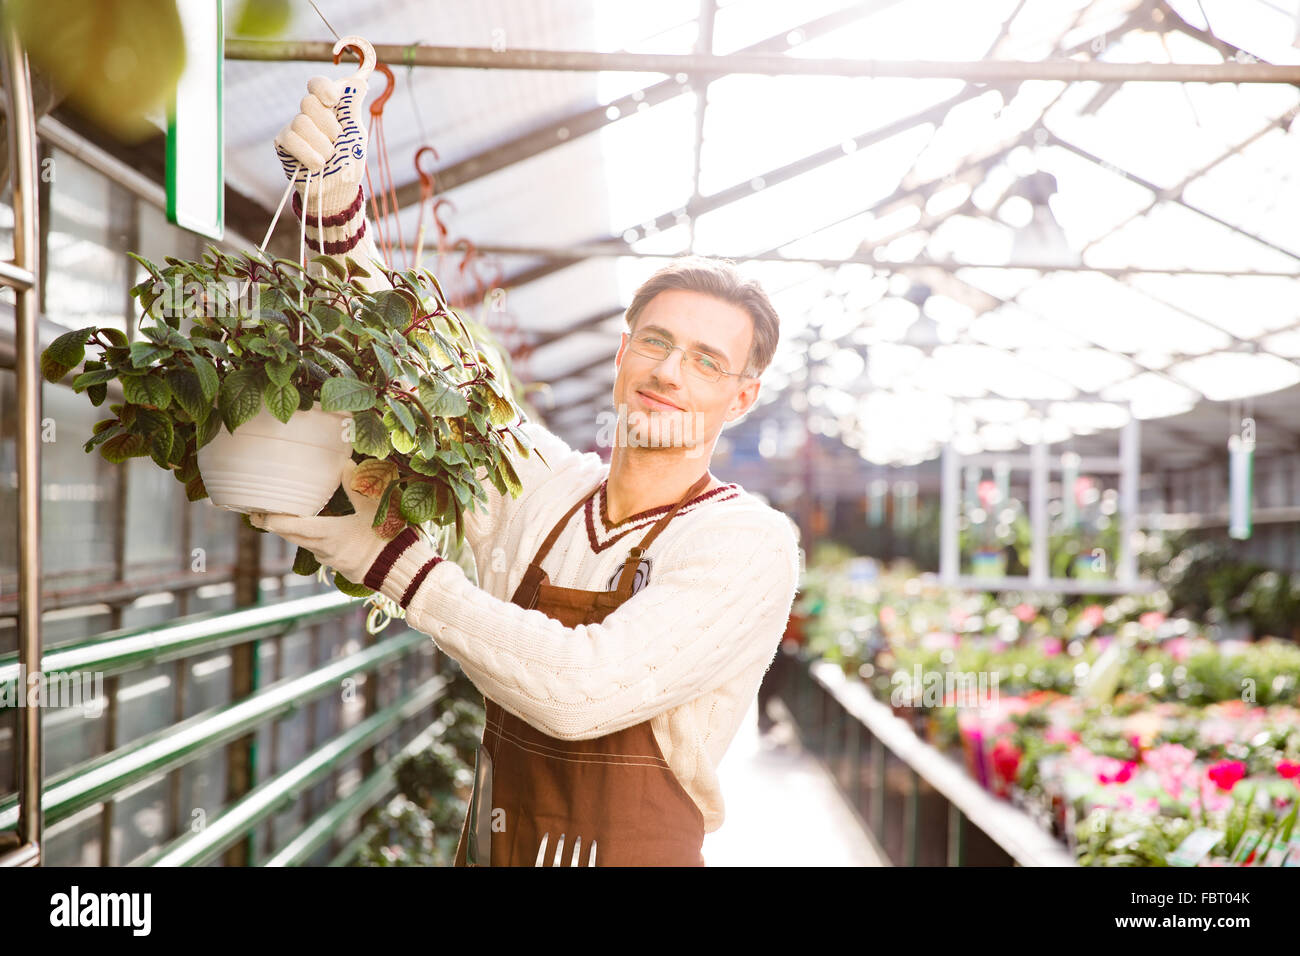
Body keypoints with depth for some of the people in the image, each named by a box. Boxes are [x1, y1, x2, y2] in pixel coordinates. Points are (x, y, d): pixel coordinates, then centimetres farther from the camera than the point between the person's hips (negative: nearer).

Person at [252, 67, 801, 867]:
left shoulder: (749, 545, -14)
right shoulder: (540, 483, 1)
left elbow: (583, 689, -25)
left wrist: (390, 557, -20)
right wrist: (333, 201, -9)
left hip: (637, 848, -4)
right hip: (487, 848, 4)